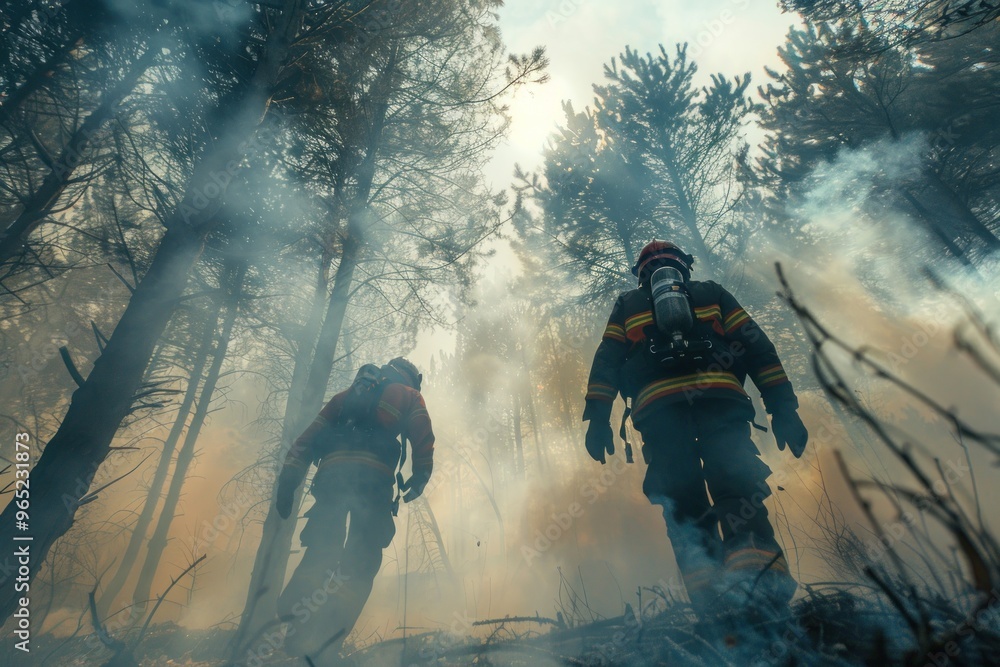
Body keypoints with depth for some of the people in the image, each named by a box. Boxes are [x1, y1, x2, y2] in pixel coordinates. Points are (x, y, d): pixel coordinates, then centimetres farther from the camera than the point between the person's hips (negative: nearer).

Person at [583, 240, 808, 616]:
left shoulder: (627, 305, 29)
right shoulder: (712, 295, 29)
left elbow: (606, 361, 16)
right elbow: (756, 345, 17)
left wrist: (598, 417, 9)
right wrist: (782, 406, 11)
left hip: (658, 407, 0)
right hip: (720, 399, 0)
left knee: (683, 502, -3)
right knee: (737, 486, -13)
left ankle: (712, 602, -14)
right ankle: (761, 585, -33)